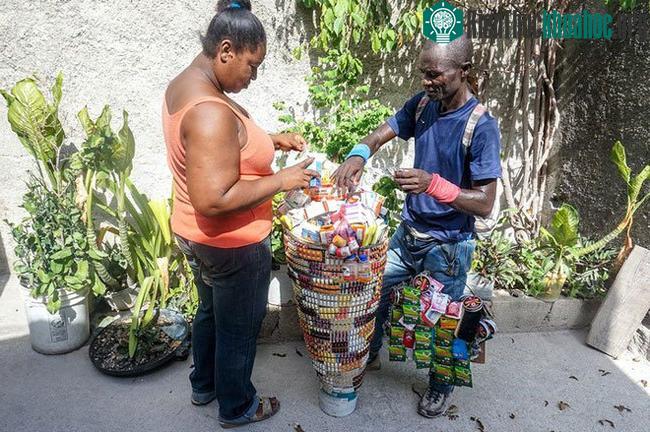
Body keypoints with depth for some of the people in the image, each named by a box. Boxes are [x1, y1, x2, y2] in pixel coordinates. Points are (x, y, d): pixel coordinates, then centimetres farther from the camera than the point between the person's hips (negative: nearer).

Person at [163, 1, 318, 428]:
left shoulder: (183, 86, 2)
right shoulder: (210, 111, -30)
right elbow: (214, 200, -33)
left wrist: (270, 141, 4)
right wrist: (281, 181, -24)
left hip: (195, 235, 10)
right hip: (232, 246, -10)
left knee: (210, 311, 28)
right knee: (238, 329, 13)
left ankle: (204, 385, 51)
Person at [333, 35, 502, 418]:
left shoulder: (482, 126, -21)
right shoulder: (422, 104, -3)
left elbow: (485, 204, -22)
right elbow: (381, 135, 3)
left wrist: (433, 183, -37)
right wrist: (358, 155, -21)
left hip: (448, 246, -6)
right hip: (409, 232, 6)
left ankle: (442, 386, 40)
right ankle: (368, 355, 43)